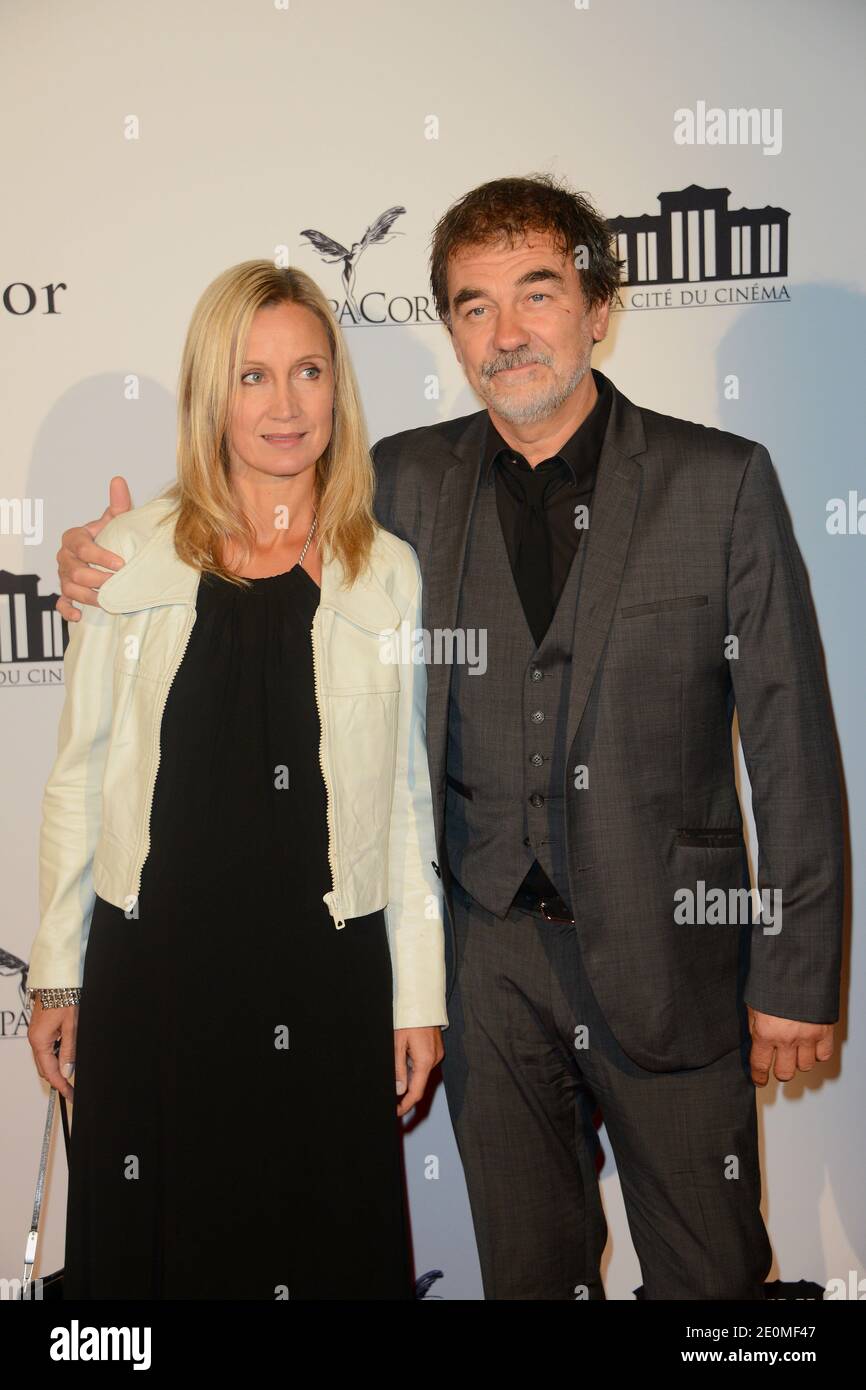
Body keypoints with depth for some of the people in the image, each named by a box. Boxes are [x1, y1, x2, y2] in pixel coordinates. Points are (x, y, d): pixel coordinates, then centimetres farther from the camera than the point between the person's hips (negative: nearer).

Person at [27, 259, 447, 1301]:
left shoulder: (388, 573, 2)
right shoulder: (131, 556, 1)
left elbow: (406, 796, 4)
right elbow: (79, 774, 4)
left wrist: (420, 993, 3)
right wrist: (55, 975, 4)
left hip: (326, 978, 0)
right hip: (152, 965, 0)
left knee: (324, 1249, 12)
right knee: (150, 1246, 14)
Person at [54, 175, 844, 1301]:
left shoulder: (721, 481, -7)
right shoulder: (407, 480, 1)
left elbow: (793, 748, -6)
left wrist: (796, 975, -6)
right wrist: (114, 564, -6)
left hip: (667, 956, -2)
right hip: (492, 955, 3)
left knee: (710, 1272, 13)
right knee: (527, 1267, 20)